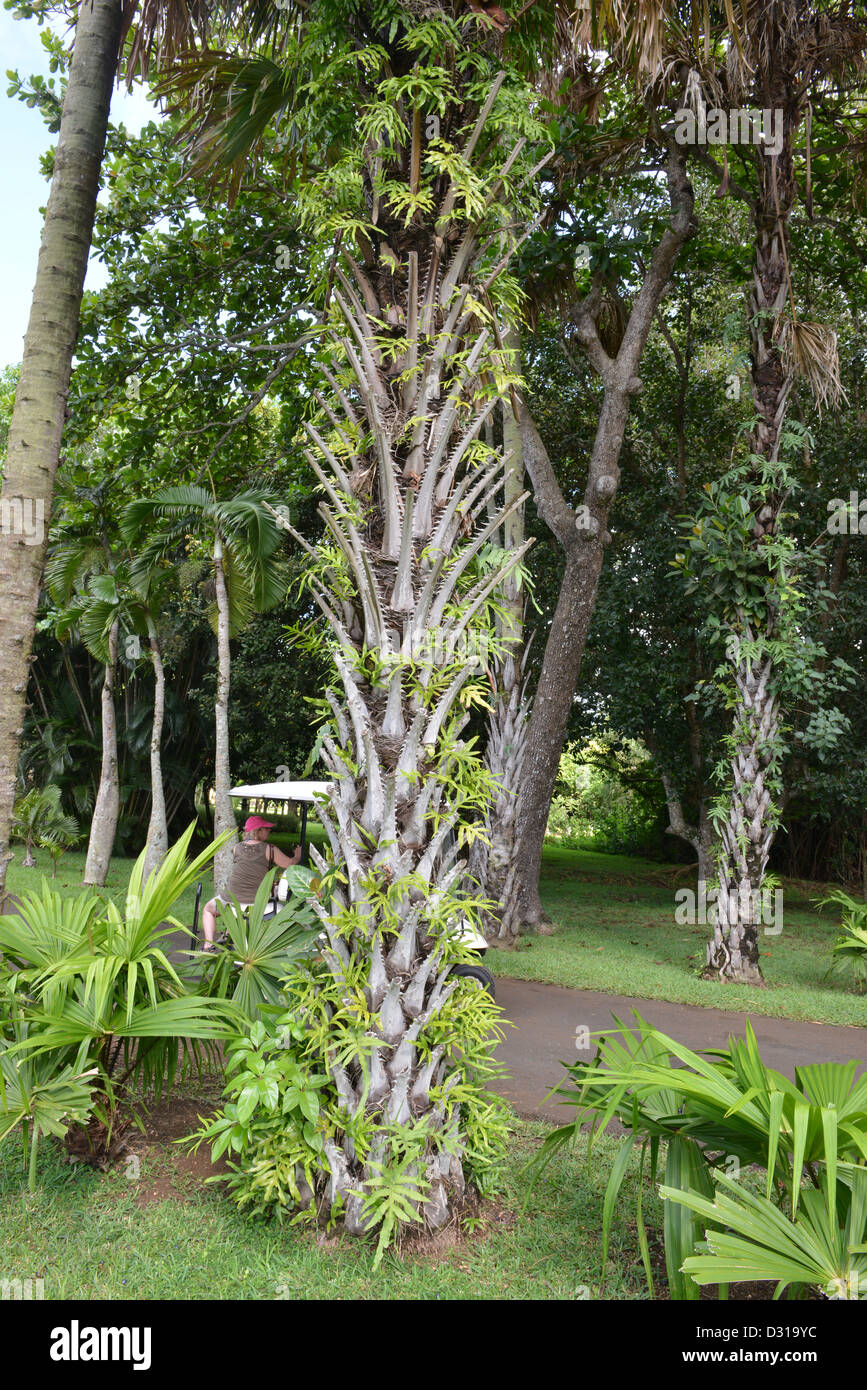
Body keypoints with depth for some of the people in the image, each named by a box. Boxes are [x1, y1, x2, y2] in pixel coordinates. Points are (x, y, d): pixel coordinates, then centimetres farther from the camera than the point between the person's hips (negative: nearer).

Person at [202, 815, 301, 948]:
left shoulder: (237, 848, -1)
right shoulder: (270, 849, -9)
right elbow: (290, 864, -2)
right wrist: (297, 856, 20)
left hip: (232, 899, 0)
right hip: (257, 901, 0)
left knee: (208, 909, 27)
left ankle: (209, 944, 8)